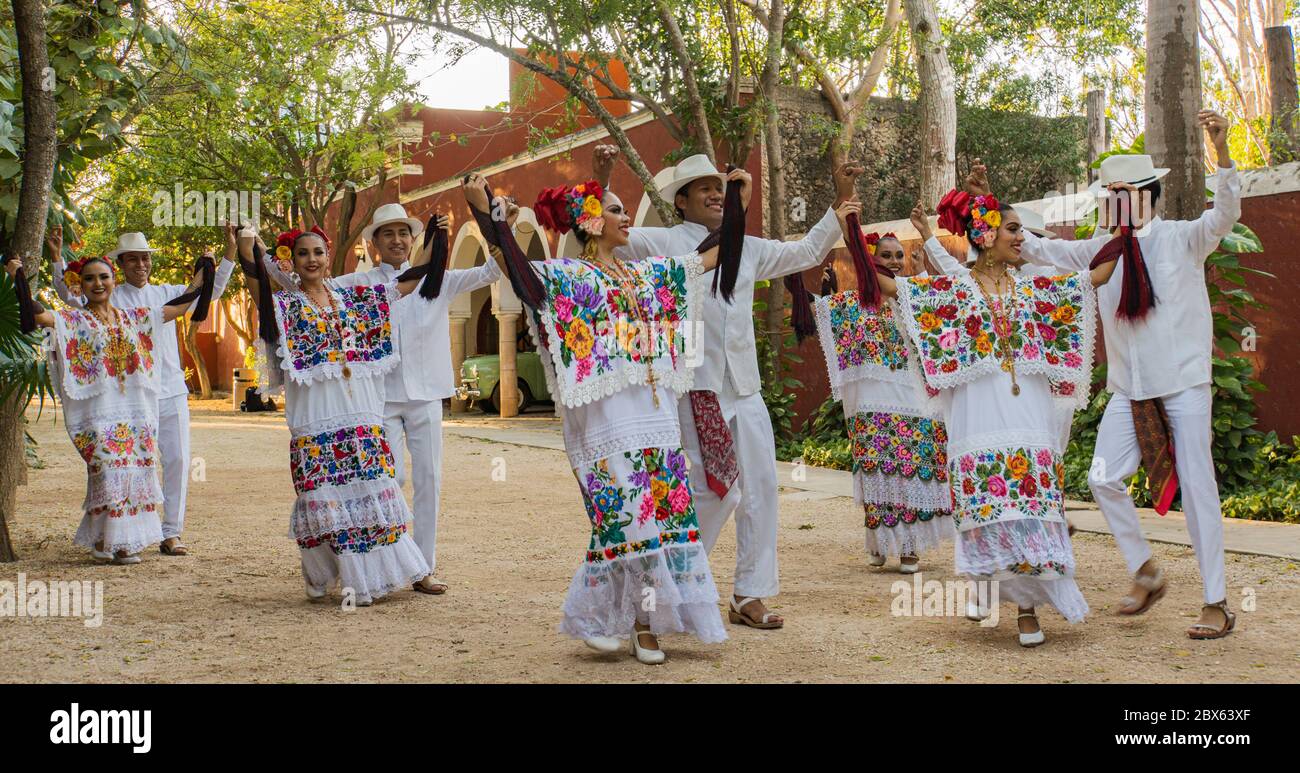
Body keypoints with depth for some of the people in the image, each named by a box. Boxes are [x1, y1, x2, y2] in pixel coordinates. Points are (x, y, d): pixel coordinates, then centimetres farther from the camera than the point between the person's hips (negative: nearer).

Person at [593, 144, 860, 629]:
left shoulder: (746, 249, 18)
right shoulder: (663, 244, 1)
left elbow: (808, 252, 29)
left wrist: (839, 201, 23)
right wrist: (601, 181, -19)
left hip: (745, 388, 6)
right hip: (696, 386, -6)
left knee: (761, 488, 2)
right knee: (715, 492, -6)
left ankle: (749, 596, 11)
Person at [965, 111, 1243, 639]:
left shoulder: (1182, 239, -6)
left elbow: (1225, 216, -24)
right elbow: (1033, 248, 9)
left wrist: (1221, 149, -38)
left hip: (1184, 382, -5)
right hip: (1129, 389, 5)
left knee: (1196, 486, -3)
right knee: (1104, 480, -2)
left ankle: (1216, 605, 4)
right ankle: (1145, 573, 17)